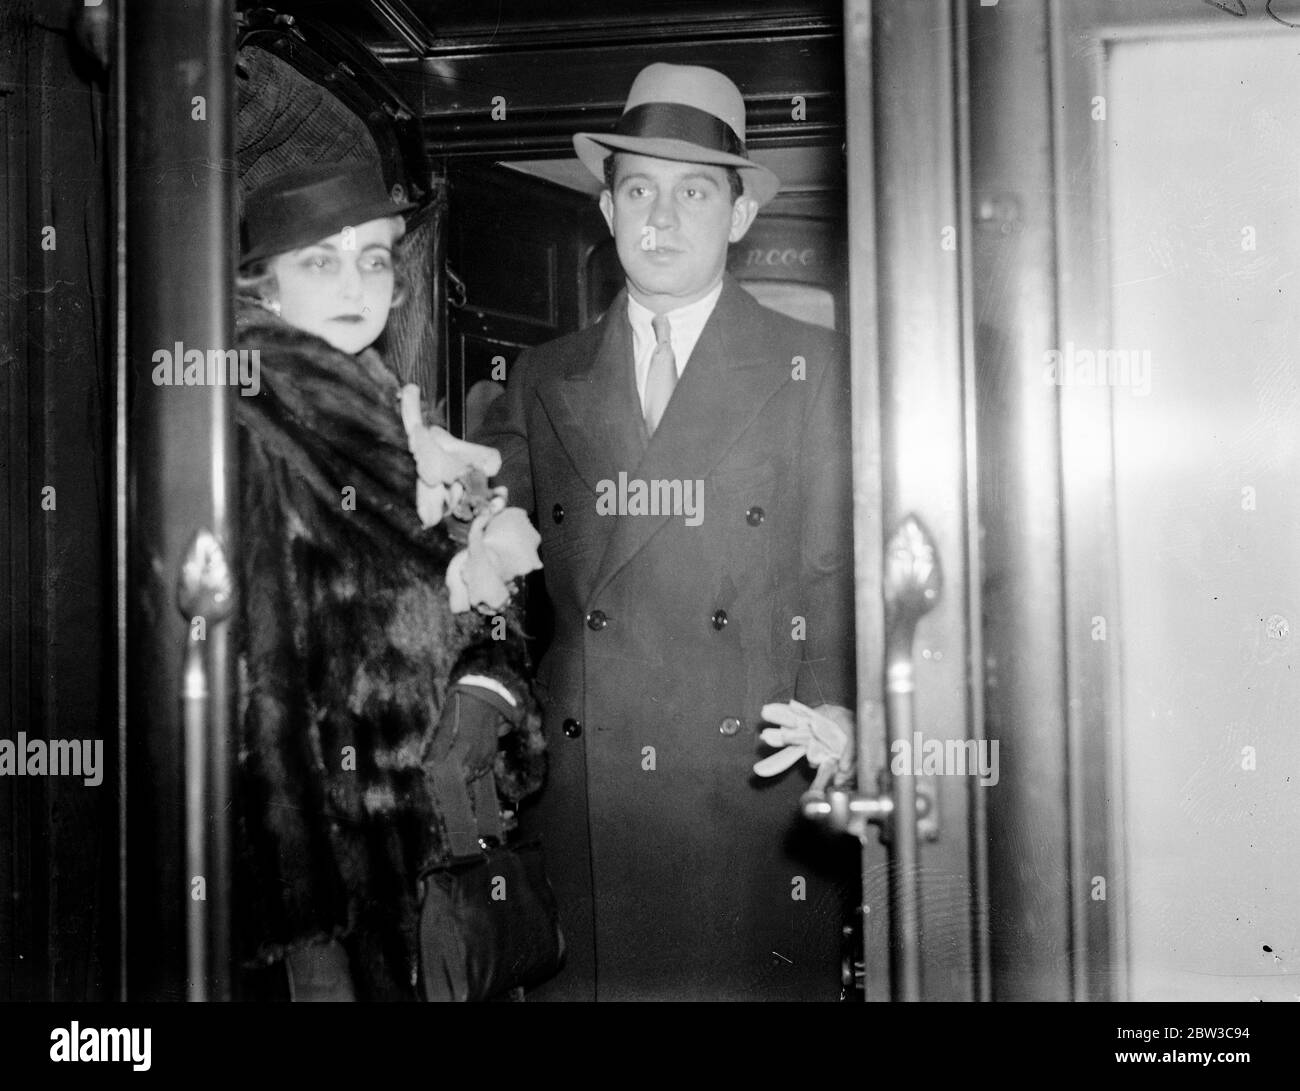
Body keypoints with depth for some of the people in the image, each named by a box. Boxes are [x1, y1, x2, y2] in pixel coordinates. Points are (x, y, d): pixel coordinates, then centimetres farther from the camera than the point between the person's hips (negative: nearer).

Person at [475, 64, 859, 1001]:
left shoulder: (816, 370, 5)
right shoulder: (542, 382, 11)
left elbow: (839, 571, 2)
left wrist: (842, 720, -12)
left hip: (757, 797, -1)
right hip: (582, 808, 2)